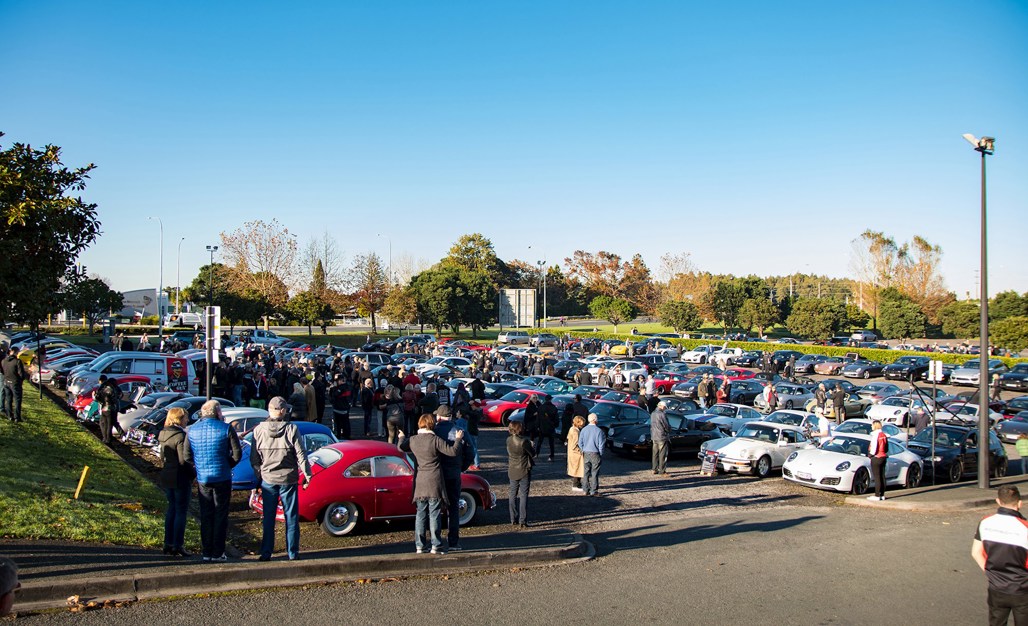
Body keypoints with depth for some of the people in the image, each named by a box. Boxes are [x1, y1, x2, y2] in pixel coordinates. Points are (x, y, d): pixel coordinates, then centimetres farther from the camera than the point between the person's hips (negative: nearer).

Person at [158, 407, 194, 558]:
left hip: (166, 477, 8)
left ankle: (168, 545, 20)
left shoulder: (163, 434, 9)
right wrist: (194, 473, -10)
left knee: (171, 509, 16)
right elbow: (184, 460, -20)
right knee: (181, 511, 0)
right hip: (180, 479, -8)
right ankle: (178, 546, 2)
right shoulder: (181, 436, -18)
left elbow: (163, 457, 15)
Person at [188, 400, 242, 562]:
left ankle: (207, 552, 15)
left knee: (206, 515, 13)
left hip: (202, 479, 3)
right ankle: (217, 553, 6)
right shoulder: (226, 428, -9)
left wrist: (198, 467, 15)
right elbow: (237, 454, -8)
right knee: (220, 516, 5)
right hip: (222, 478, -3)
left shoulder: (192, 430, 2)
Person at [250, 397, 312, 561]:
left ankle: (266, 553, 14)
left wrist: (258, 475, 13)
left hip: (267, 480, 2)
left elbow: (254, 458, 1)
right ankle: (292, 552, 13)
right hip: (288, 479, -2)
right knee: (291, 517, 8)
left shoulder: (259, 430, -4)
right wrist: (307, 475, -1)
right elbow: (301, 455, -9)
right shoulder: (291, 429, -11)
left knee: (268, 518, 11)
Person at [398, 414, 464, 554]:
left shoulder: (413, 440, 1)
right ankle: (436, 545, 2)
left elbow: (401, 447, 16)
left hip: (420, 481, 4)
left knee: (421, 514, 10)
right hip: (434, 481, -4)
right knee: (434, 514, 0)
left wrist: (402, 437, 35)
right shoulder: (435, 440, -12)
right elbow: (453, 451, -13)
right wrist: (458, 439, 3)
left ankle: (419, 545, 12)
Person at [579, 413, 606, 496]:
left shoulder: (584, 430, 0)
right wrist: (601, 454, 2)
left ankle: (587, 490, 15)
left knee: (586, 472, 11)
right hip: (595, 453, -4)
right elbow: (601, 444, -9)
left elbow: (580, 443, 4)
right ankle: (593, 491, 2)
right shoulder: (599, 430, -12)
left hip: (586, 453, 4)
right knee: (594, 473, 2)